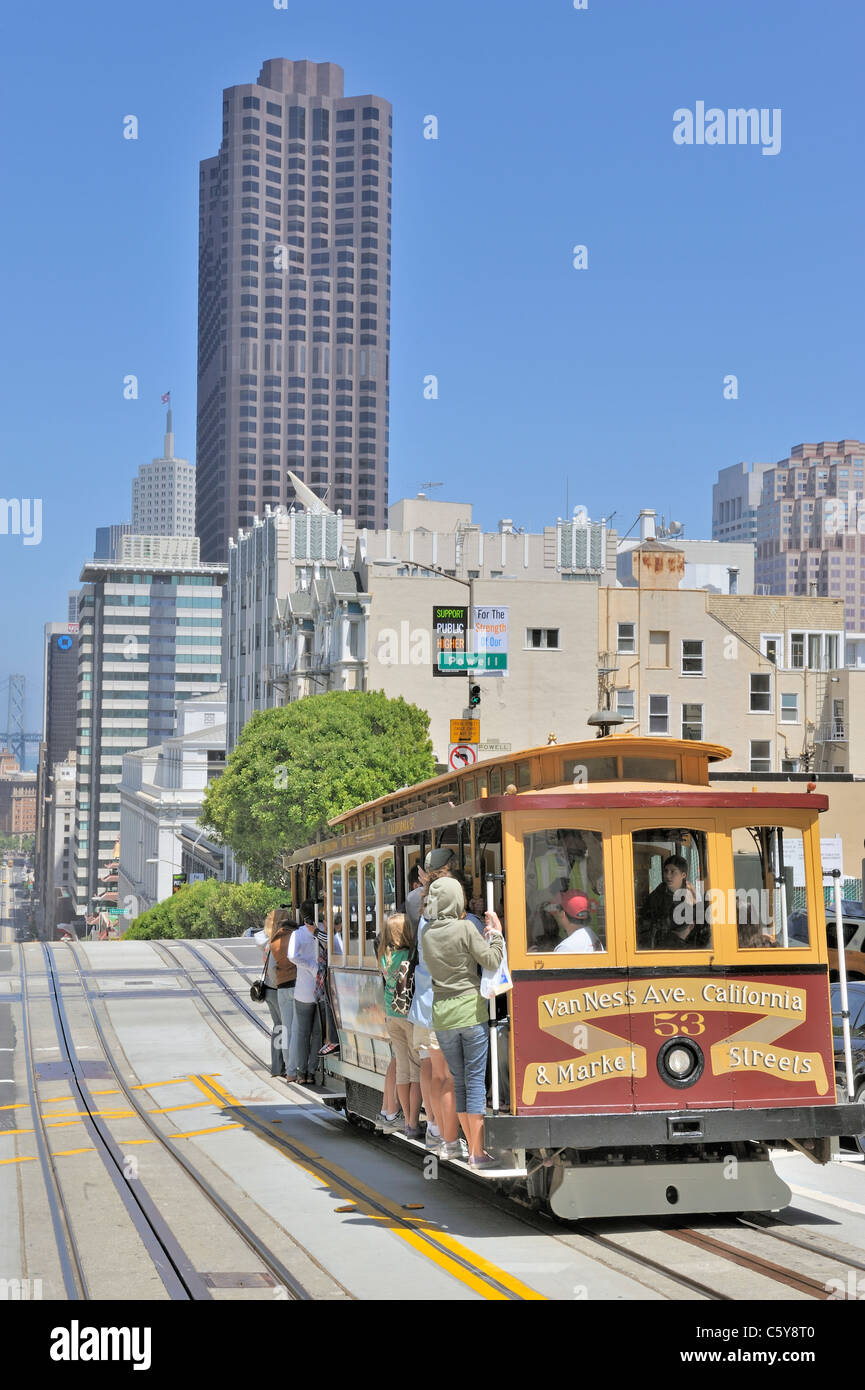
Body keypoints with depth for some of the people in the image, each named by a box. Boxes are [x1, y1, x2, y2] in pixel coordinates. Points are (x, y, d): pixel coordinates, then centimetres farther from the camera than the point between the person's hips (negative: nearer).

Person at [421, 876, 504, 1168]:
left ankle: (472, 1147, 15)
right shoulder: (465, 928, -10)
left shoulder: (427, 934, 5)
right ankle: (478, 1152, -1)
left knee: (459, 1080, 12)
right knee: (475, 1079, -1)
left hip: (442, 1014, 4)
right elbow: (491, 962, -11)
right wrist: (496, 933, 4)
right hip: (471, 1011, -4)